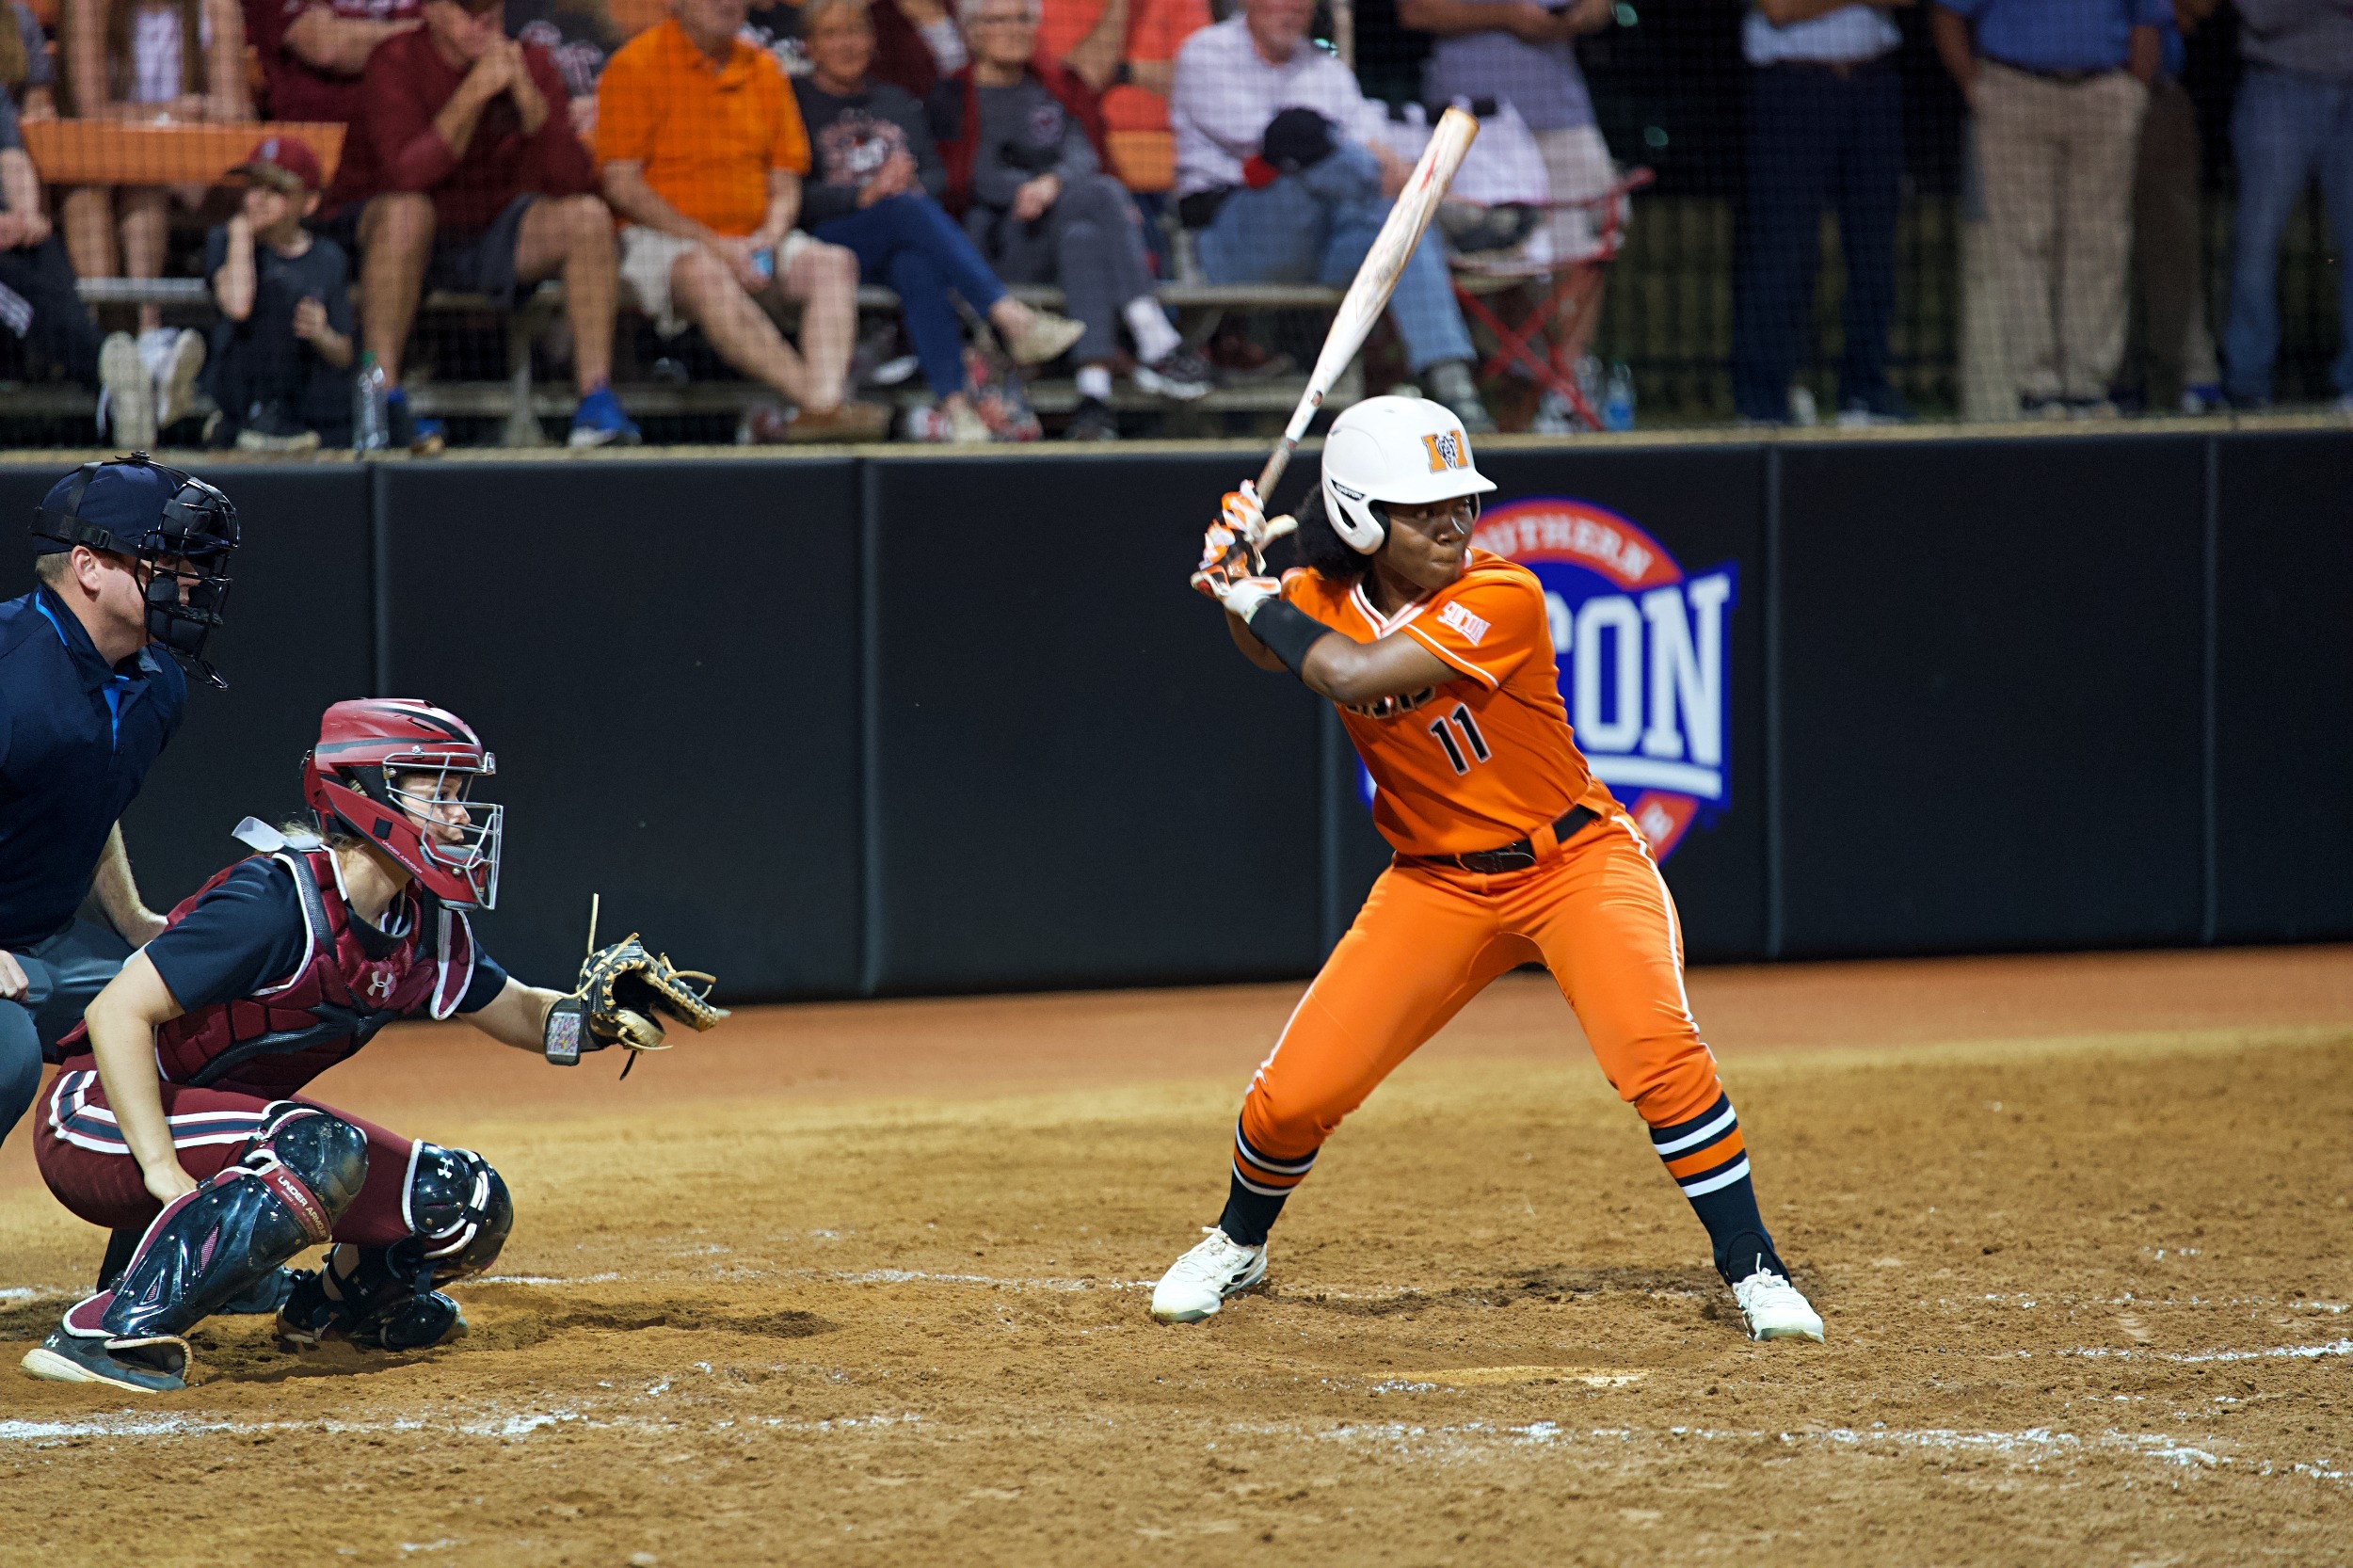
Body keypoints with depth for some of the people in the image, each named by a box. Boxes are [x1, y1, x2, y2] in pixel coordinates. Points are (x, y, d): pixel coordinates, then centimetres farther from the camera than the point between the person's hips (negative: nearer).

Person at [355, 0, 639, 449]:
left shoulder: (530, 63, -2)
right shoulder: (395, 63, -11)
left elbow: (574, 183, -12)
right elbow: (407, 175, -27)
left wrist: (527, 96, -24)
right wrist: (474, 92, -31)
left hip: (499, 240, 4)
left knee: (588, 216, -21)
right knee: (405, 210, -37)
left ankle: (596, 400, -23)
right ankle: (382, 401, -36)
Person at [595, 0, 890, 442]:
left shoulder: (763, 69, 13)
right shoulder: (635, 65, -3)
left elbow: (785, 185, 14)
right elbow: (621, 185, -10)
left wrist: (770, 240, -9)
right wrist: (712, 244, -18)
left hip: (752, 243, 5)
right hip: (662, 241, -5)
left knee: (834, 263, -22)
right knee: (705, 274, -38)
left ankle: (822, 410, -43)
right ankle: (821, 400, -47)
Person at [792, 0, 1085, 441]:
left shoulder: (896, 102, 27)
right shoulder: (797, 103, 10)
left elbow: (937, 174, 18)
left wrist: (911, 184, -6)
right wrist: (865, 194, -17)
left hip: (905, 242, 4)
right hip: (830, 241, -4)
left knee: (918, 268, -36)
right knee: (908, 209, -36)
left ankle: (952, 404, -53)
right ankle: (1014, 320, -50)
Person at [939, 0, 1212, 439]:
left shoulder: (1054, 88, 22)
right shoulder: (954, 100, 9)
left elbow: (1083, 156, 4)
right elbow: (982, 180, -6)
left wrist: (1052, 183, -23)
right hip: (999, 246, -4)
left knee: (1082, 235, -34)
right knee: (1101, 193, -31)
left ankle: (1095, 391, -50)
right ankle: (1158, 345, -44)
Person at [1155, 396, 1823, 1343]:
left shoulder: (1501, 598, -25)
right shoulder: (1326, 598, -5)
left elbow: (1350, 675, -34)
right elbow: (1272, 651, 19)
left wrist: (1253, 594, -20)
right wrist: (1238, 585, -3)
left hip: (1576, 863, -4)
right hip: (1435, 883, 4)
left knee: (1656, 1050, -27)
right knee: (1294, 1095, -2)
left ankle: (1754, 1273, -14)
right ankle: (1238, 1246, 29)